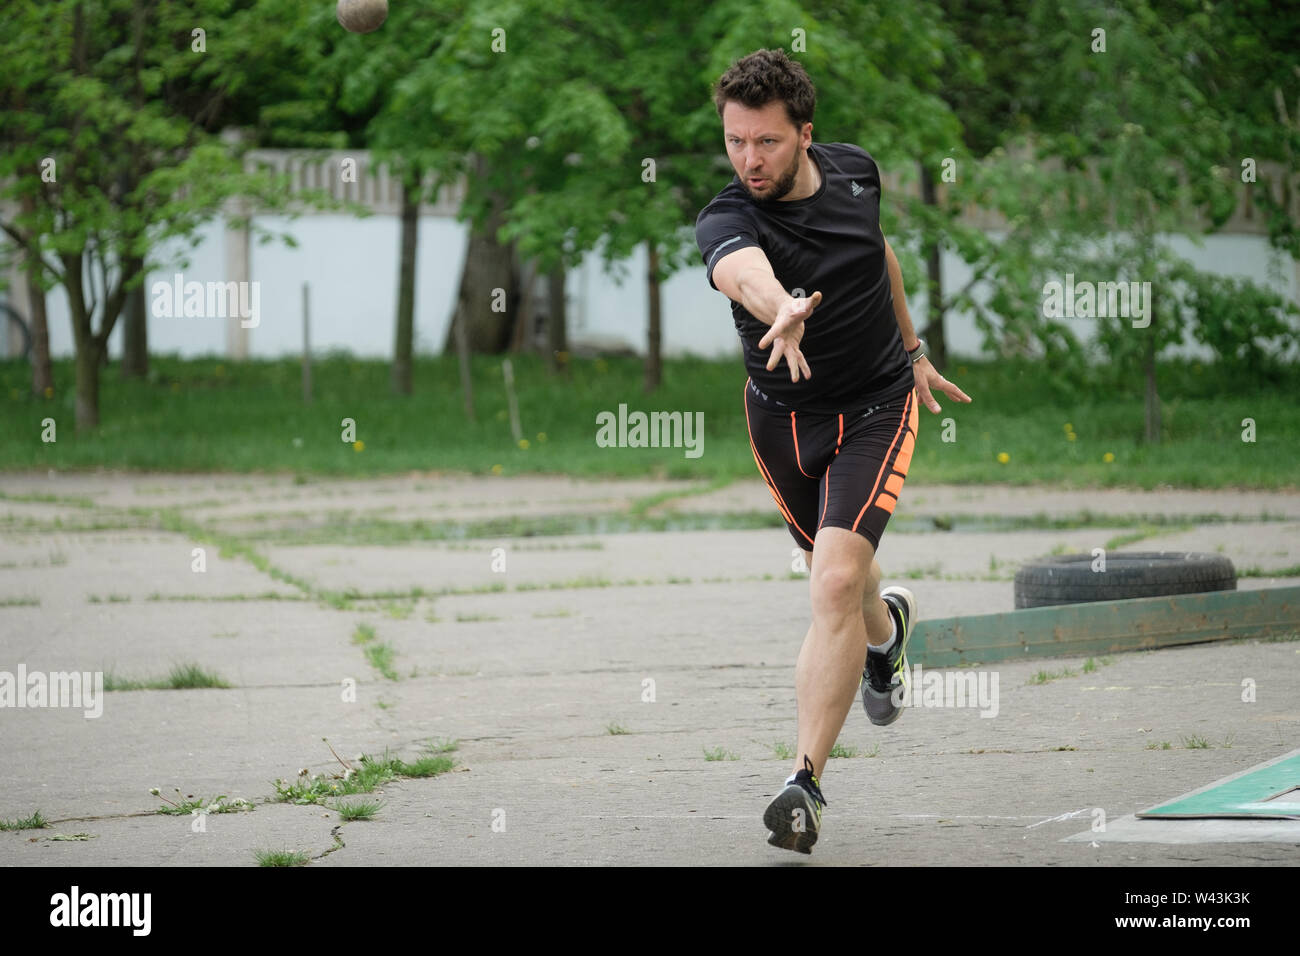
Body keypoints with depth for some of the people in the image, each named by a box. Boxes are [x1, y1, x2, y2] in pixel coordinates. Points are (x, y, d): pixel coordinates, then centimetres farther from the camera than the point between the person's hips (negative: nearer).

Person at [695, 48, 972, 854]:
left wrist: (912, 347, 21)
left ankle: (807, 780, -16)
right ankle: (887, 628, 58)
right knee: (837, 581, 19)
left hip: (876, 404, 0)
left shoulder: (854, 170, -10)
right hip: (784, 417, 0)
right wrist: (782, 315, -72)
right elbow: (745, 273, -49)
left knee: (836, 584, -18)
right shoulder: (726, 220, -23)